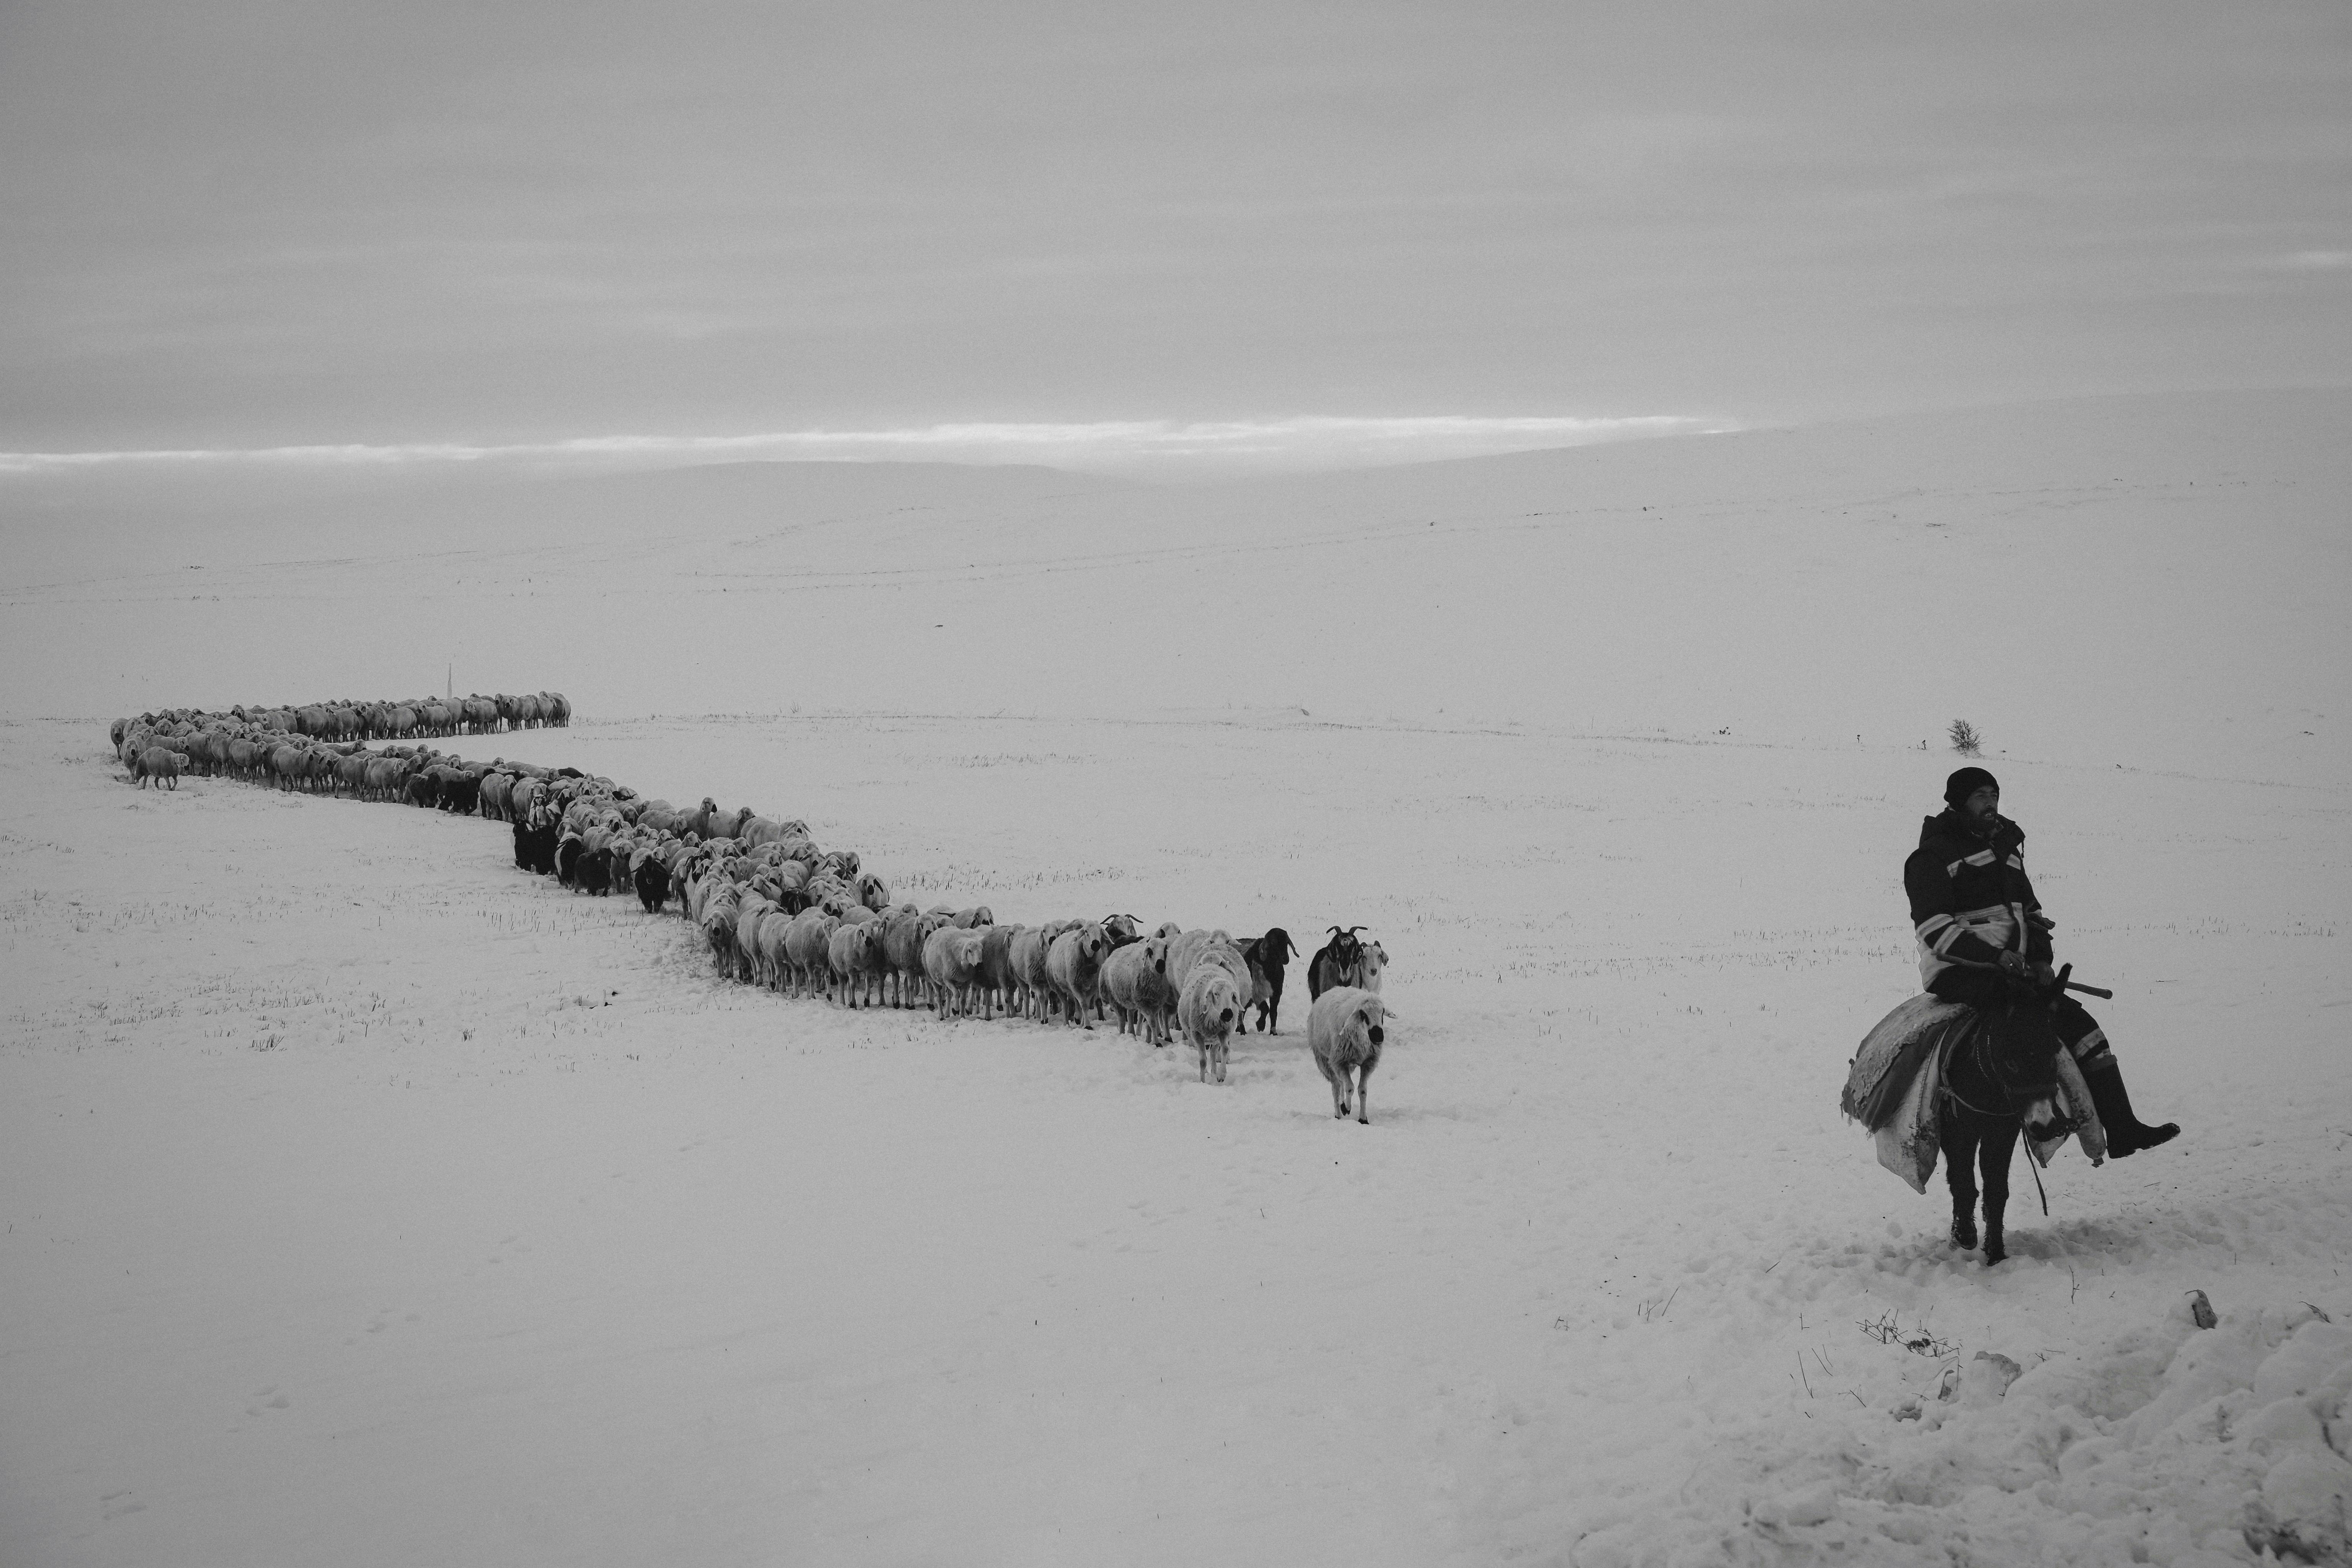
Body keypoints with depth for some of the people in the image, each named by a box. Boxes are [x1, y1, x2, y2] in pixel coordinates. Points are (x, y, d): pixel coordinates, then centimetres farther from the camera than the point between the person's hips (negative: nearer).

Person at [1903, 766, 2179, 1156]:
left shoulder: (2005, 849, 19)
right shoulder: (1933, 857, -6)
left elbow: (2031, 913, 23)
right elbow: (1937, 932, -16)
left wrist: (2040, 958, 3)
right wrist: (1998, 956, -24)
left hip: (2009, 969, 8)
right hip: (1957, 974, -8)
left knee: (2082, 1025, 1)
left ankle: (2122, 1131, 1)